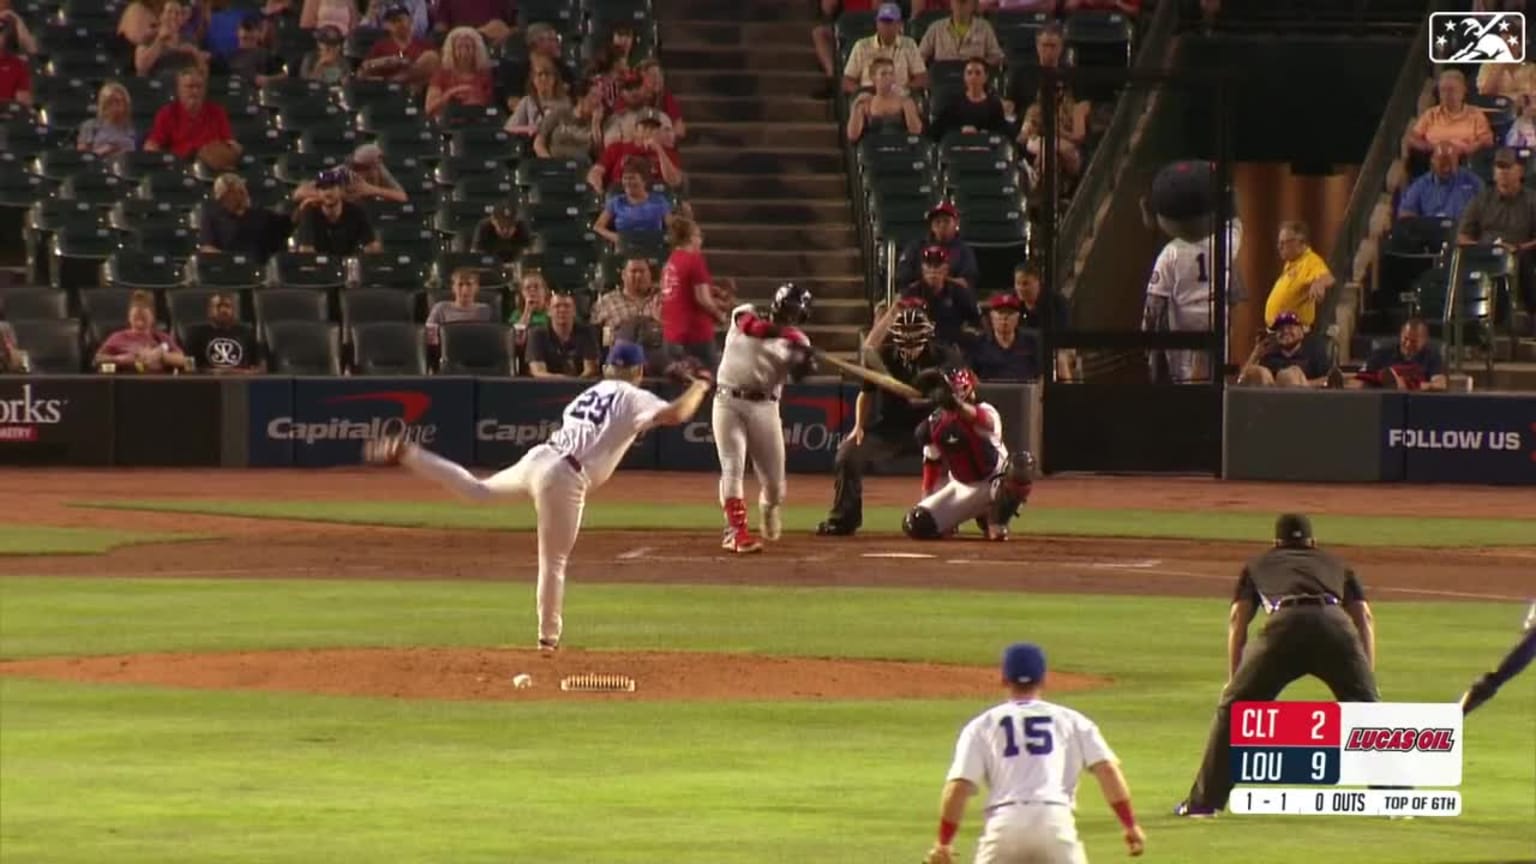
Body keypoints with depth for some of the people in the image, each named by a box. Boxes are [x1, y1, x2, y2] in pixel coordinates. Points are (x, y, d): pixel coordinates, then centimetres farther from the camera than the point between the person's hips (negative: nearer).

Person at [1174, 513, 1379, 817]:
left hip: (1285, 625, -1)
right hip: (1336, 626, 1)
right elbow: (1363, 616, 23)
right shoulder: (1335, 565, 37)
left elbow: (1238, 618, 23)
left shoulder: (1259, 565, 36)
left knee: (1232, 708, 14)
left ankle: (1204, 800, 12)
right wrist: (1367, 677, 20)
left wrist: (1234, 679, 22)